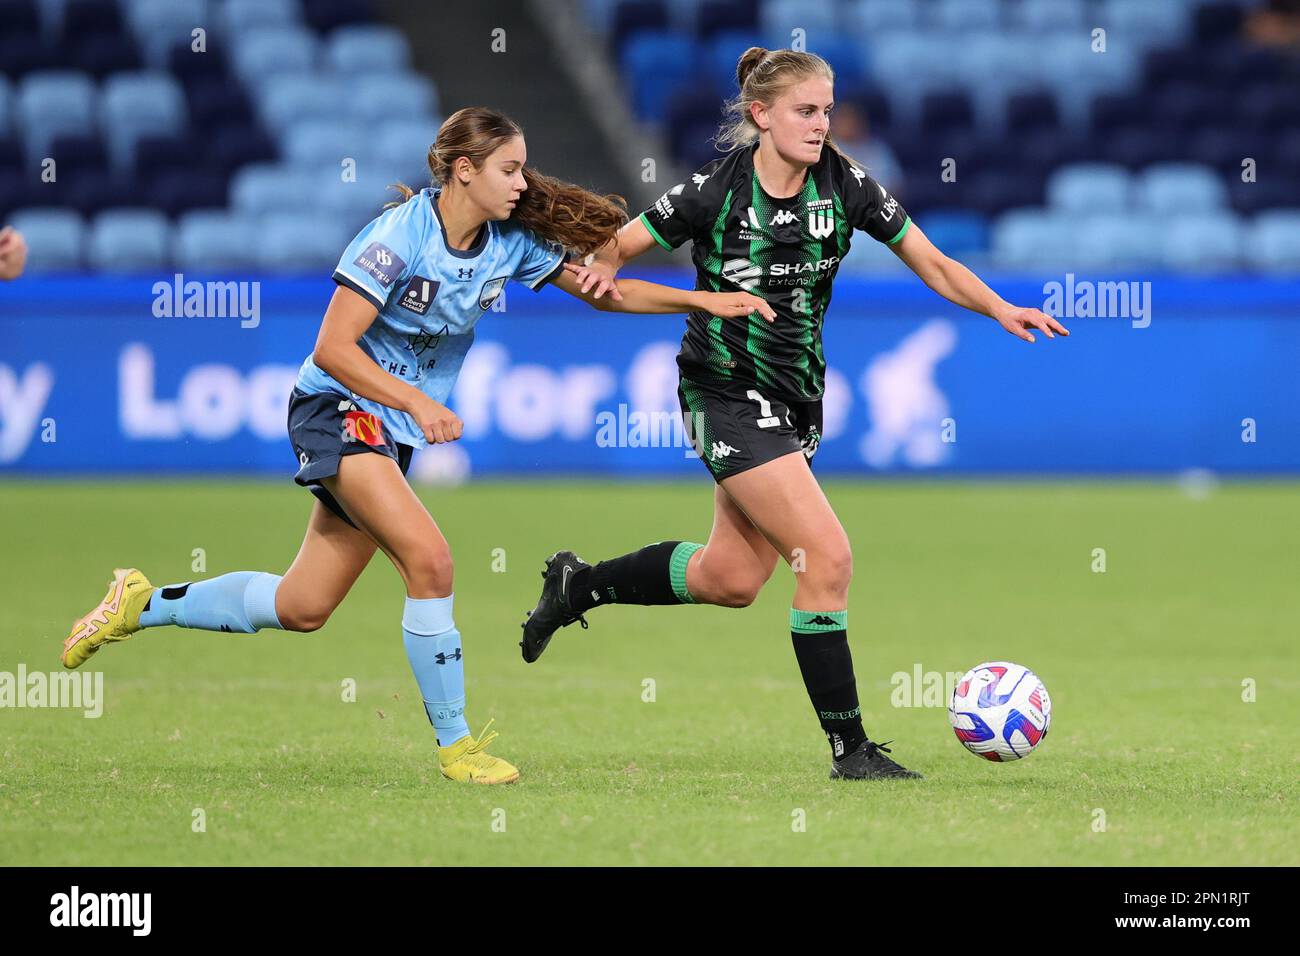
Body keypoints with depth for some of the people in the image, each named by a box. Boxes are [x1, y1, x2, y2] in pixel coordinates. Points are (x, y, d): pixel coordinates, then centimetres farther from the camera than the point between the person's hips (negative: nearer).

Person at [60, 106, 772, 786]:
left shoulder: (511, 242, -1)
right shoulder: (400, 235, -20)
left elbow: (603, 291, 7)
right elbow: (332, 349, -21)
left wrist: (704, 300, -4)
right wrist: (419, 403, -28)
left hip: (397, 427, 8)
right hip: (337, 407, -8)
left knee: (301, 608, 9)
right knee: (428, 557, -24)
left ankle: (144, 605, 29)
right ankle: (455, 744, -13)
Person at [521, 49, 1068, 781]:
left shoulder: (845, 186, -4)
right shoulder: (716, 193, -14)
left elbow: (936, 268, -2)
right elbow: (615, 249, -5)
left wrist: (1000, 308, -19)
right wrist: (603, 270, -29)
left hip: (798, 398, 6)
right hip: (728, 396, -6)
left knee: (734, 576, 15)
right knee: (827, 557, -16)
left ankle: (579, 584, 38)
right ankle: (850, 748, -6)